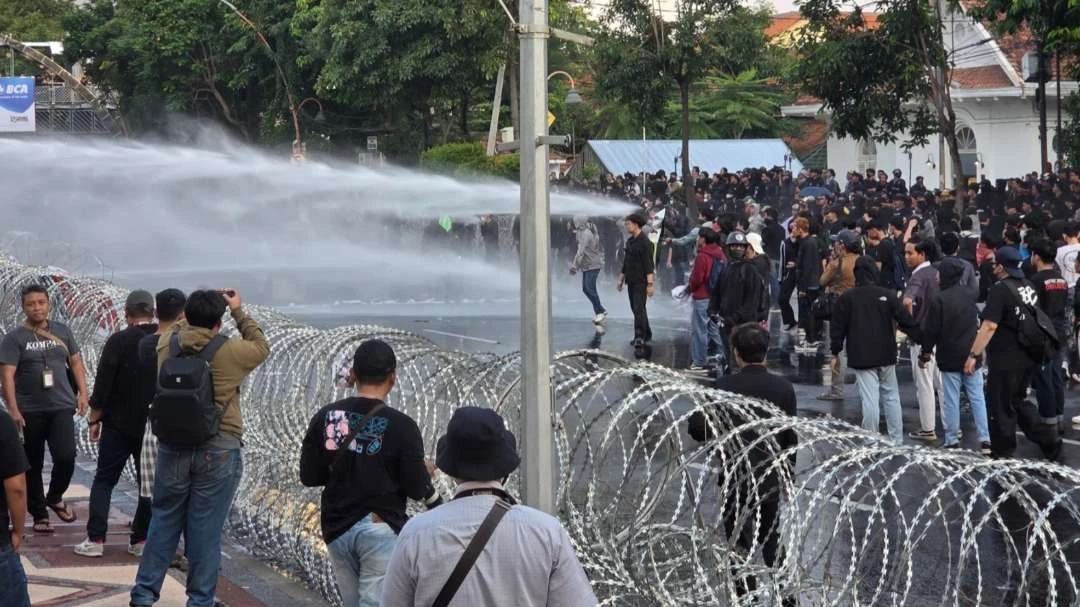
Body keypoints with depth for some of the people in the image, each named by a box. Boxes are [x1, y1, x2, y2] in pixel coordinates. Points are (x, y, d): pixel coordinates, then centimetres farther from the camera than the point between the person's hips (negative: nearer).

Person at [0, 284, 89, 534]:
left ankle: (54, 497, 16)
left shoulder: (62, 331, 7)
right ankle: (39, 514, 18)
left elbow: (76, 363, 14)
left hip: (62, 407, 2)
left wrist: (82, 393, 4)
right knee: (33, 465, 6)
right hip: (29, 411, -2)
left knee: (66, 457, -12)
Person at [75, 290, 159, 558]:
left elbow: (102, 385, -11)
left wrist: (95, 419, 0)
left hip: (119, 425, -2)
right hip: (154, 426, 2)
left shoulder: (118, 341, -12)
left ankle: (95, 539, 1)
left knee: (104, 481, 7)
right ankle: (140, 540, 11)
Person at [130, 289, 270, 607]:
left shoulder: (166, 345, -1)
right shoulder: (230, 352, -10)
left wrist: (197, 311, 24)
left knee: (164, 522, 13)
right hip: (219, 451, -3)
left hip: (172, 447, 3)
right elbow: (262, 346, 10)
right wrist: (238, 311, 16)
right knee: (206, 529, 3)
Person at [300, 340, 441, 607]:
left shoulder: (325, 417, -1)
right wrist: (426, 473, 12)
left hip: (337, 529, 5)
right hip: (381, 528, -5)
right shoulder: (401, 426, -13)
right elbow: (417, 490, -9)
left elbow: (308, 477, 3)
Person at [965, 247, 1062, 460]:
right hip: (1027, 357, 8)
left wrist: (973, 355, -21)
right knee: (1018, 400, 22)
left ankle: (1002, 453, 14)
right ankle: (1049, 438, 15)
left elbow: (989, 326, -23)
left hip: (1005, 360, -8)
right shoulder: (1028, 287, 7)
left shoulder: (1000, 290, -17)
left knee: (1000, 407, 5)